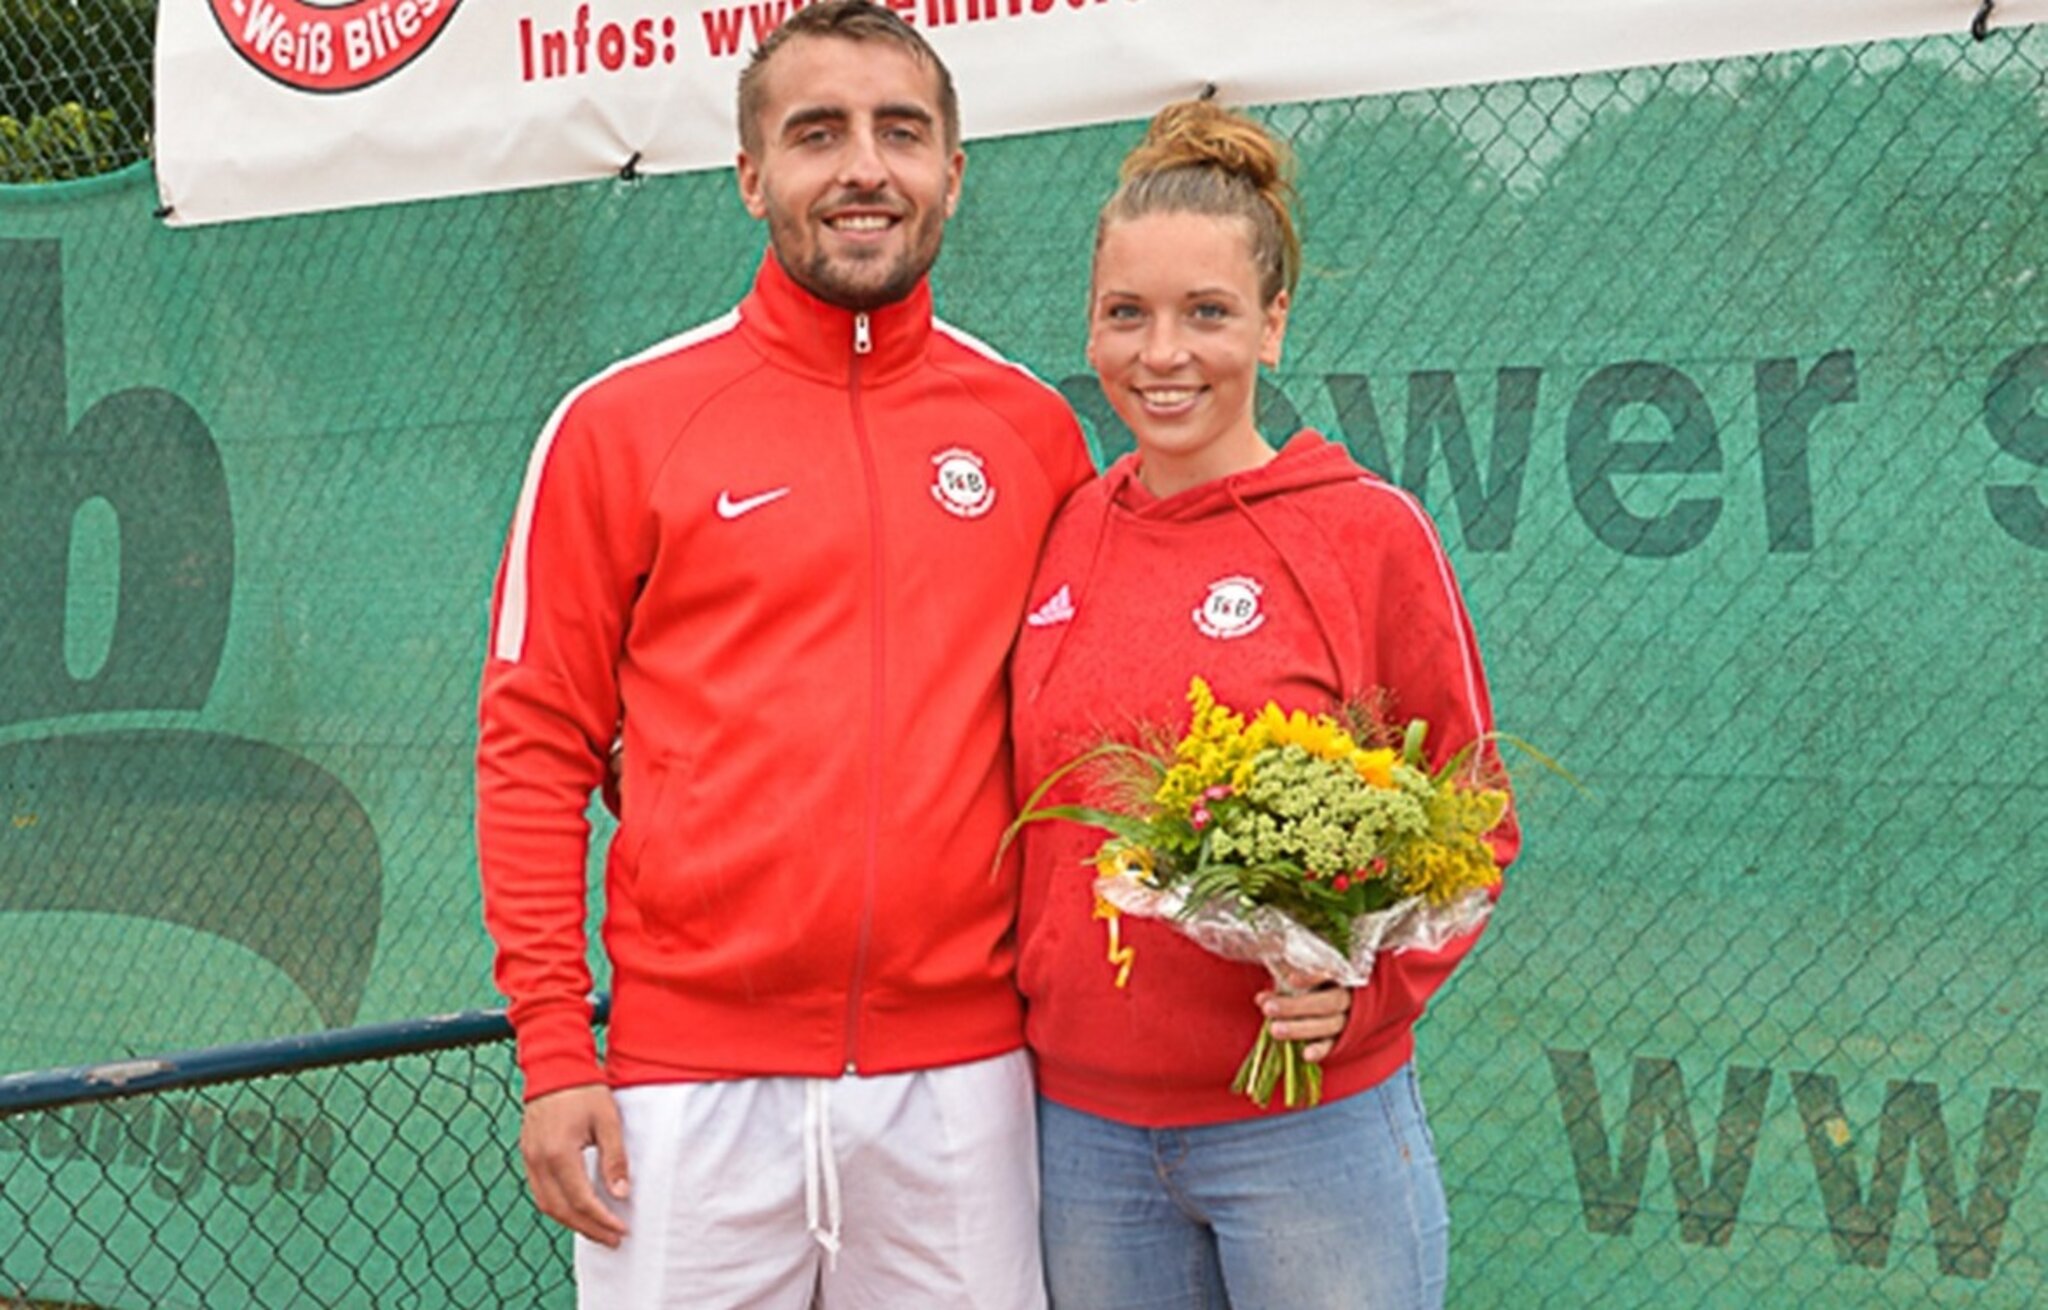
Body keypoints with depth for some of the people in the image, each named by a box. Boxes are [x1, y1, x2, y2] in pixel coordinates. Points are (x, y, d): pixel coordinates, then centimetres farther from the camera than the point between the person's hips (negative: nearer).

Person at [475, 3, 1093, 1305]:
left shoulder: (1035, 431, 7)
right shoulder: (620, 425, 0)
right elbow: (536, 748, 0)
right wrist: (555, 1052, -5)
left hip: (963, 1072, 2)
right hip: (696, 1071, -2)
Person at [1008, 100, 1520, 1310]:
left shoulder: (1368, 531, -6)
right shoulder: (1059, 538, 5)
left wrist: (1369, 984, -16)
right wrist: (1034, 1006, 3)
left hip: (1307, 1125, -3)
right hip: (1084, 1128, 4)